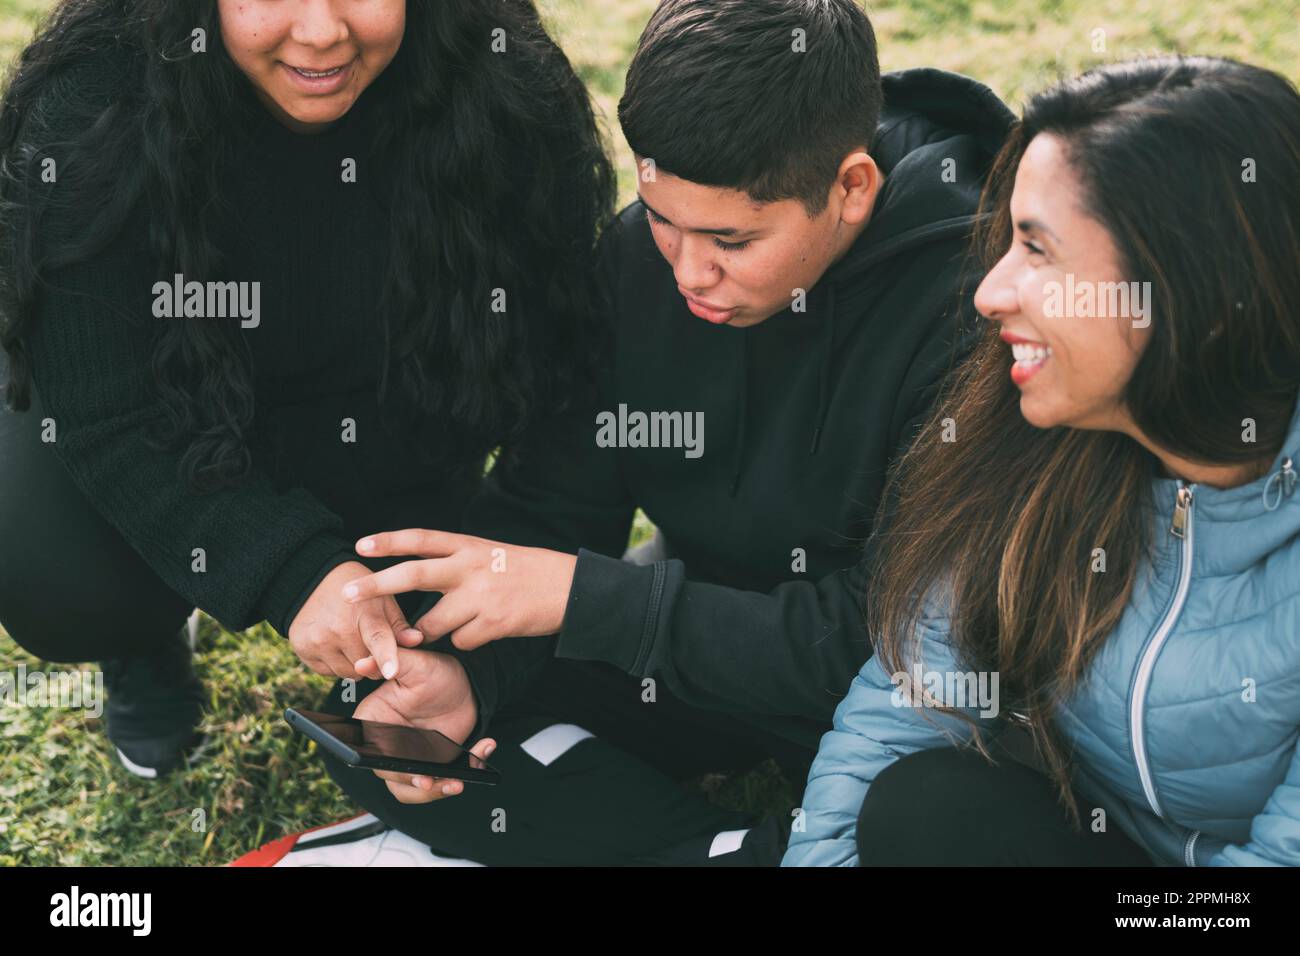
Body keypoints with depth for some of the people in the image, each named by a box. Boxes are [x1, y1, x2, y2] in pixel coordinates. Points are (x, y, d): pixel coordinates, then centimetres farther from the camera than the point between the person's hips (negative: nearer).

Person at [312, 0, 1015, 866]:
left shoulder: (975, 302, -27)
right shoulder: (637, 252, -9)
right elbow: (547, 503, -2)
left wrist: (587, 597, -31)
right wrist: (463, 670, -23)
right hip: (706, 630, 6)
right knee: (373, 719, -10)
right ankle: (755, 847, -17)